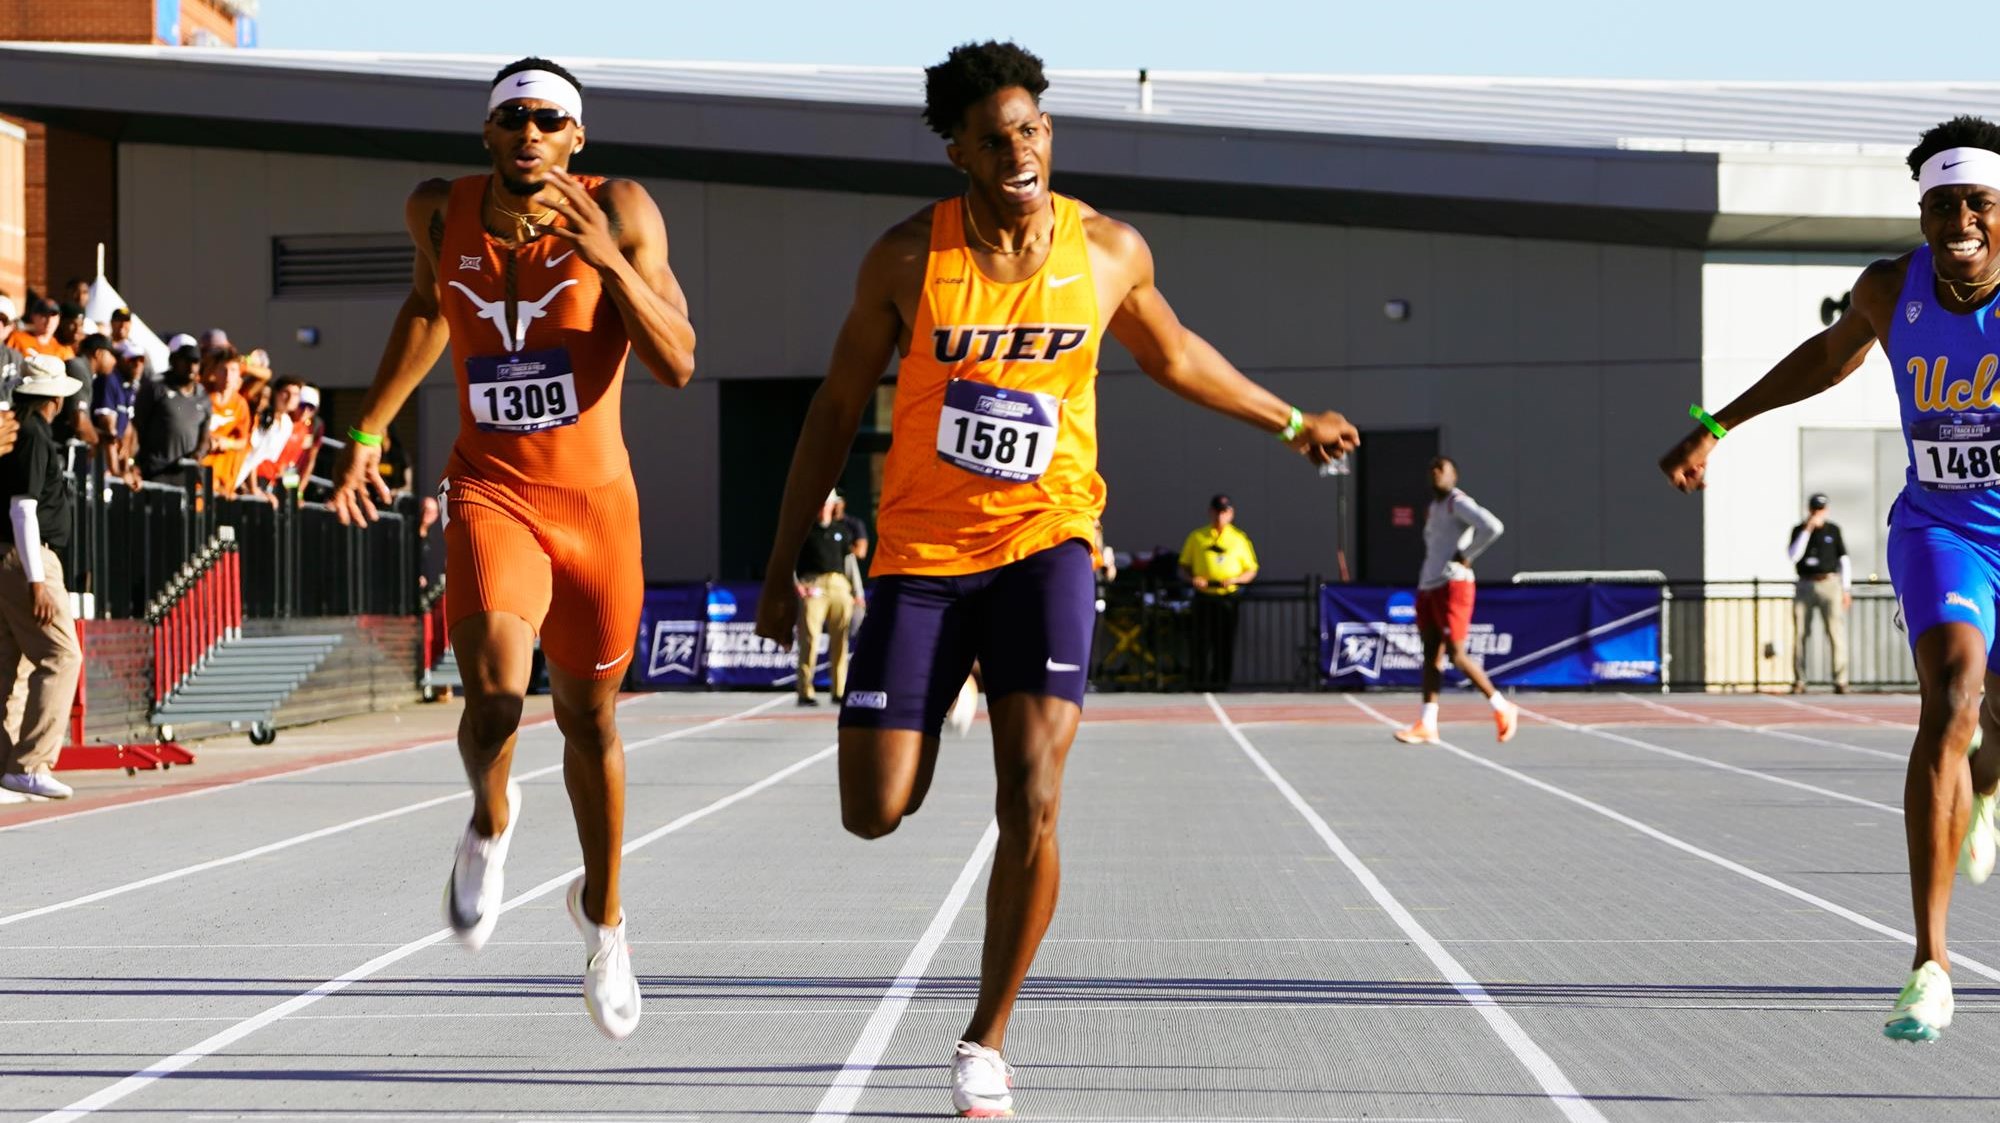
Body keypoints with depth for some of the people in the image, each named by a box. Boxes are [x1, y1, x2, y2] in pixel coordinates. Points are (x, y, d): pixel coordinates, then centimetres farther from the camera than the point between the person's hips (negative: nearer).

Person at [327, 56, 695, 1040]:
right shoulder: (440, 213, -2)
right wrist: (368, 430, 20)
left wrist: (609, 261, -29)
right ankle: (490, 820, 9)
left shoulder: (619, 213, -12)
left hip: (596, 503, 0)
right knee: (495, 698, -25)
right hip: (490, 491, 0)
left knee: (589, 723, 16)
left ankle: (601, 914, 40)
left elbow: (678, 367, -17)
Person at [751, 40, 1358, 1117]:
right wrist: (781, 567, 2)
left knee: (1031, 808, -14)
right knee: (876, 814, -3)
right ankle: (926, 729, 37)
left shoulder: (1110, 250, -2)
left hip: (1044, 539, 0)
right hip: (920, 551, 0)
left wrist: (1290, 423, 27)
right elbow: (837, 408, 2)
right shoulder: (907, 256, -7)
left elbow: (1171, 354, 20)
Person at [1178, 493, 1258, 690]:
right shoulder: (1196, 537, 11)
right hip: (1204, 597, 0)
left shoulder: (1239, 538, 10)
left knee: (1226, 643, -1)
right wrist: (1192, 579, -8)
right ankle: (1201, 684, -4)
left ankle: (1222, 682, 4)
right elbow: (1183, 568, 14)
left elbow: (1251, 571, 11)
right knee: (1203, 642, -6)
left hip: (1229, 597, 0)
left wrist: (1235, 579, -9)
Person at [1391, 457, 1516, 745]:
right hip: (1428, 586, 9)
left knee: (1456, 654, -10)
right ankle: (1427, 726, -1)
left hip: (1453, 585, -9)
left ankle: (1503, 709, 2)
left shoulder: (1458, 503, -8)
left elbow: (1492, 527, -23)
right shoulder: (1432, 508, 19)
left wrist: (1464, 556, -16)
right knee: (1431, 654, 3)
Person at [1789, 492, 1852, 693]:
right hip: (1805, 585, 1)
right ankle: (1799, 682, 4)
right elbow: (1793, 556, -8)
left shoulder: (1833, 531, 7)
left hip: (1829, 584, -1)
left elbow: (1844, 560, 9)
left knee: (1836, 633, -9)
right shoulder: (1799, 531, 6)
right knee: (1800, 634, 0)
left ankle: (1840, 682, -11)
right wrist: (1807, 530, -13)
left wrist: (1846, 589, 2)